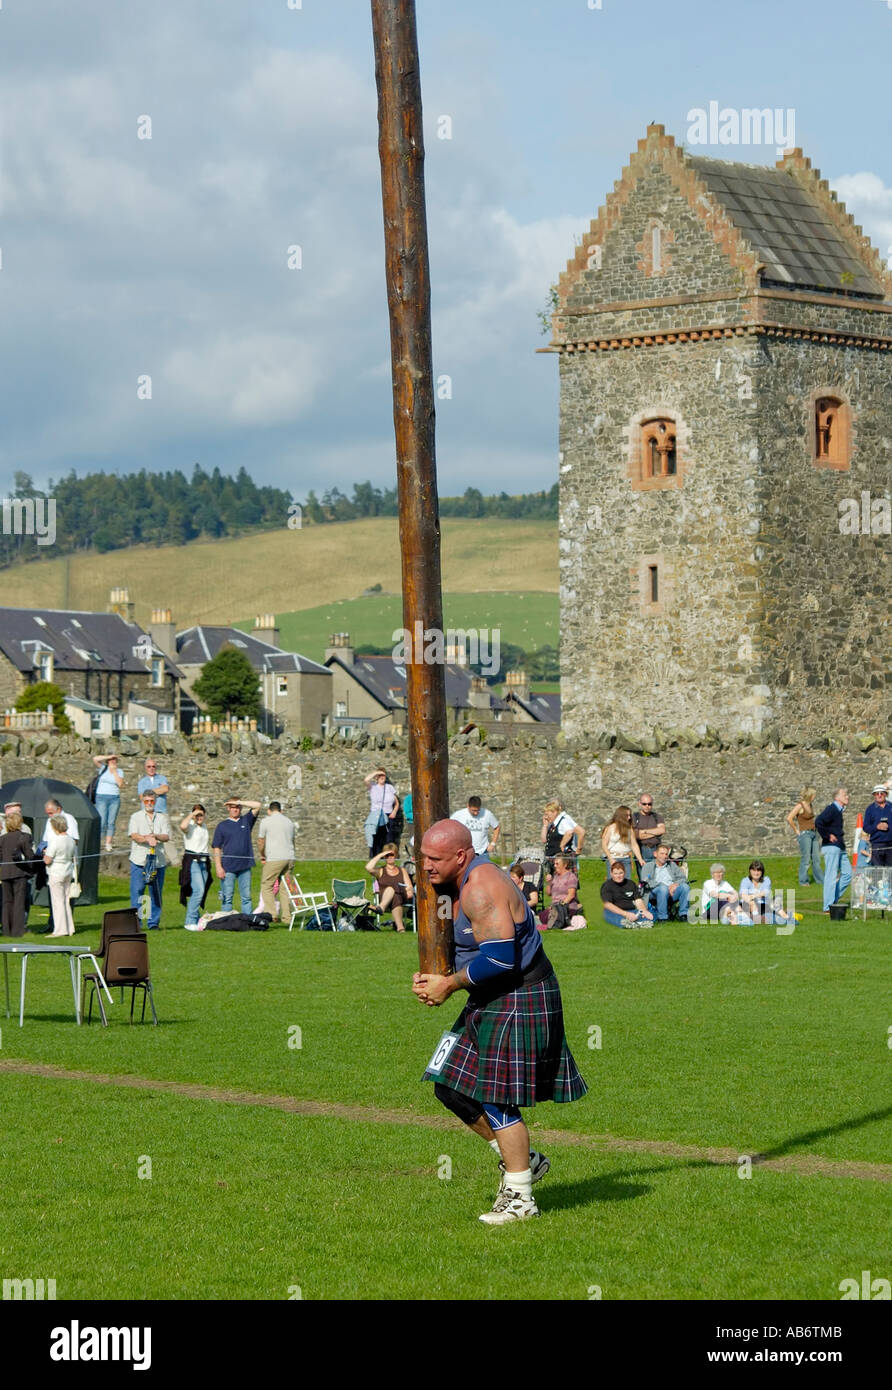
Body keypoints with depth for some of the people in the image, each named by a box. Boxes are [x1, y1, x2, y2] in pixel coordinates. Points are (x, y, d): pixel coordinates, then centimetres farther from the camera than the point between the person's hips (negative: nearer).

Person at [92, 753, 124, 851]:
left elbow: (120, 784, -6)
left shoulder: (119, 772, 10)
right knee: (102, 821, -10)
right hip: (102, 797, -2)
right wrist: (108, 756, -8)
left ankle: (108, 843, 3)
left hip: (115, 798, 2)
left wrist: (114, 771, -4)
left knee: (111, 822, 0)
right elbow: (95, 759, -8)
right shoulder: (103, 769, 6)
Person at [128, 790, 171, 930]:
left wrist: (155, 836, -16)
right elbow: (134, 835, -5)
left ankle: (153, 923, 9)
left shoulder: (162, 819, 16)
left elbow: (166, 837, 4)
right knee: (136, 892, -7)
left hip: (158, 861, 2)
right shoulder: (136, 817, 10)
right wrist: (147, 839, -22)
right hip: (139, 861, -2)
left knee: (156, 893, 3)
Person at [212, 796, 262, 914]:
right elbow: (216, 848, 3)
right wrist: (218, 867, -6)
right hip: (228, 867, -2)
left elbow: (257, 805, 4)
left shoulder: (246, 821, 13)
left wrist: (239, 802, 0)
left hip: (245, 866, 2)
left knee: (246, 897, 3)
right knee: (227, 898, -2)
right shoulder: (222, 826, 6)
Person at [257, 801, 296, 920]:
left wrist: (262, 856, 20)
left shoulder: (265, 821, 0)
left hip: (274, 859, -5)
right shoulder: (289, 821, 15)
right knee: (284, 888, 9)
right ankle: (287, 916, 3)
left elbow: (260, 842, 4)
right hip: (290, 858, 5)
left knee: (266, 886, 1)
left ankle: (271, 914, -9)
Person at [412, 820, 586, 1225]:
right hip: (490, 1002, 10)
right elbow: (453, 946, 20)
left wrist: (449, 984, -18)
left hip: (520, 1000, -10)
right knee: (452, 1088, 9)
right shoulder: (453, 884, 10)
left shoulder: (482, 887, -23)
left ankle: (519, 1198, 4)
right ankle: (521, 1160, 24)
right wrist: (429, 978, 1)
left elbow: (500, 958, -29)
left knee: (496, 1098, -7)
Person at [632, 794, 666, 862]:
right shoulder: (634, 817, 5)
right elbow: (635, 835, -8)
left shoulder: (657, 816, 14)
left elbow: (662, 830, -3)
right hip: (641, 851, -2)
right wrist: (656, 832, -2)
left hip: (655, 850, 2)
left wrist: (644, 831, -7)